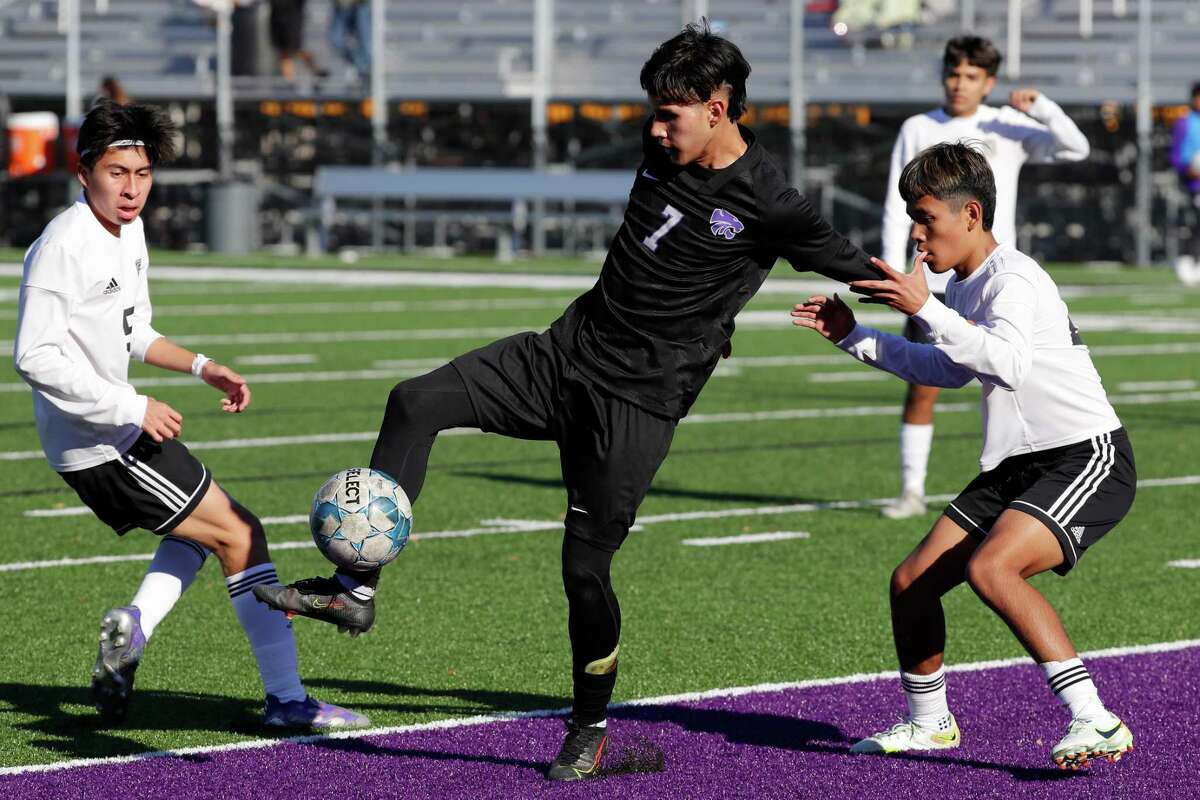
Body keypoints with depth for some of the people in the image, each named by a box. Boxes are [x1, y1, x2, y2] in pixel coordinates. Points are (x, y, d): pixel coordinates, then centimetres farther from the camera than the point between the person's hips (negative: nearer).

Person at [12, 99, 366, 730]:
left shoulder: (128, 232, 9)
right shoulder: (63, 246, -20)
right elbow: (35, 356, -25)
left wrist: (202, 367, 9)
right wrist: (132, 408, -24)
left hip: (120, 431, 10)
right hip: (99, 444, -10)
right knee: (238, 533, -4)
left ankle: (133, 627, 9)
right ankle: (286, 699, 0)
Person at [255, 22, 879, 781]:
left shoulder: (769, 204, -15)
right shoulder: (665, 148, 5)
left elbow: (863, 272, -6)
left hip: (636, 404, -6)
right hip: (565, 354, 6)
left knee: (585, 567, -5)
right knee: (416, 403, -12)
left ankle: (591, 728, 19)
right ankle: (355, 589, -11)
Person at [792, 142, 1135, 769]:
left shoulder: (1013, 278, -16)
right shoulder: (964, 285, 13)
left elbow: (1009, 362, -35)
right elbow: (949, 369, 30)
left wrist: (925, 310, -34)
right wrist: (851, 336, 23)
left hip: (1090, 458, -10)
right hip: (1018, 467, 10)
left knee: (990, 566, -32)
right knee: (911, 582, 6)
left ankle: (1096, 722, -31)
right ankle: (929, 721, 29)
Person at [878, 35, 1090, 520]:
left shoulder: (1010, 128, 5)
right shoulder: (918, 130, 7)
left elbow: (1075, 149, -5)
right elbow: (897, 207, 5)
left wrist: (1039, 106, -18)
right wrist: (892, 274, -3)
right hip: (936, 280, 0)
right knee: (922, 387, -2)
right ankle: (911, 491, 4)